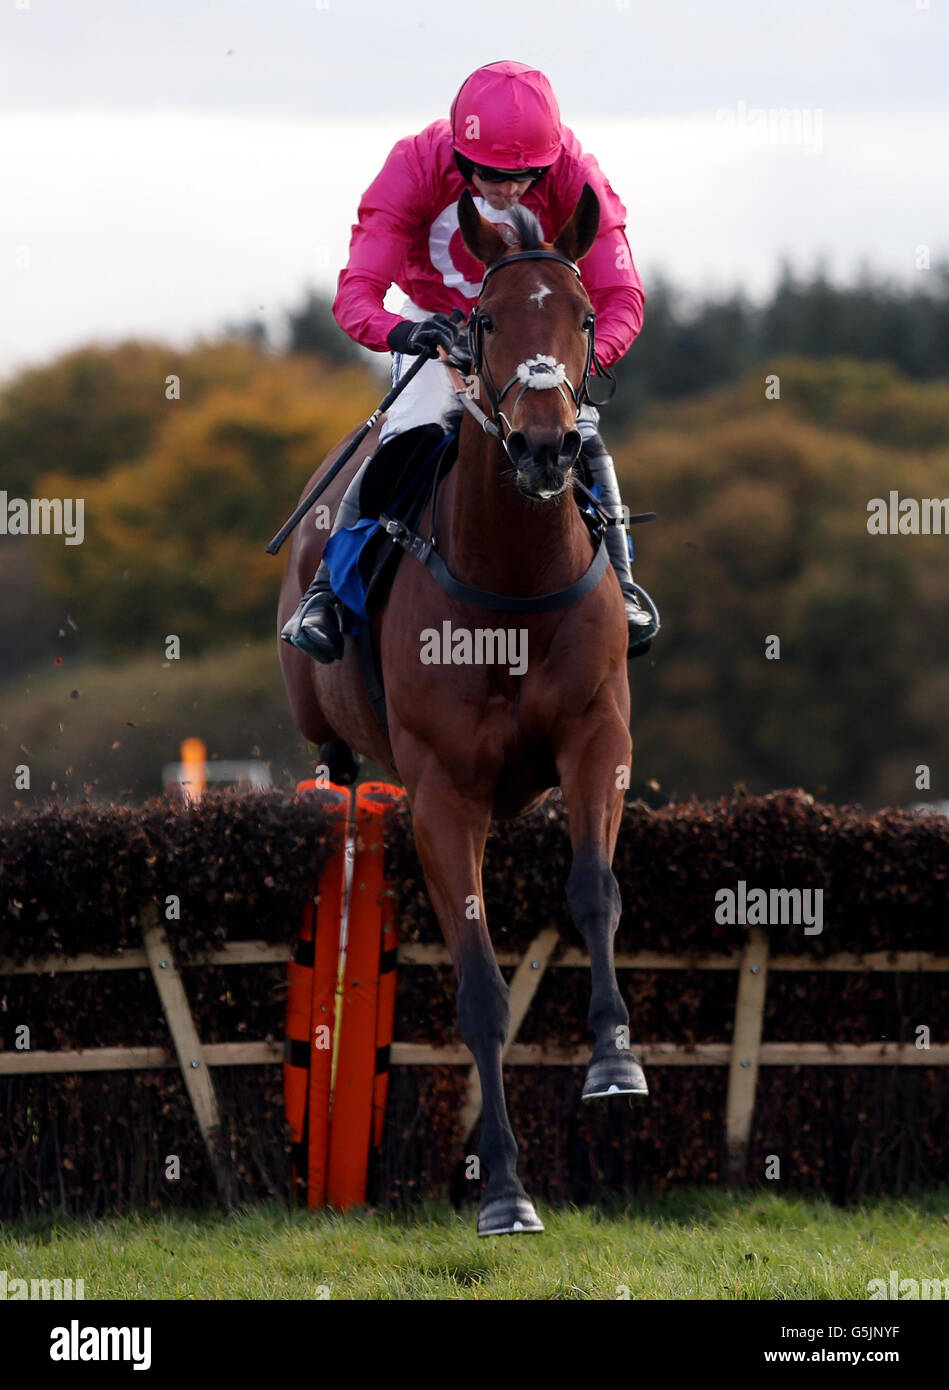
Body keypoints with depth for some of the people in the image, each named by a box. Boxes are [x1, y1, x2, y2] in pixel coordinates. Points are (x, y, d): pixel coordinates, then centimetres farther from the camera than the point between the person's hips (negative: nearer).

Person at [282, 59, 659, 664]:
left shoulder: (574, 177, -29)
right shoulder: (416, 168, -32)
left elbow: (622, 296, -31)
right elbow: (356, 294, -37)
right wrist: (401, 332, -61)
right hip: (437, 323, -1)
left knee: (581, 439, -20)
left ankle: (619, 589, -3)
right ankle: (326, 591, -12)